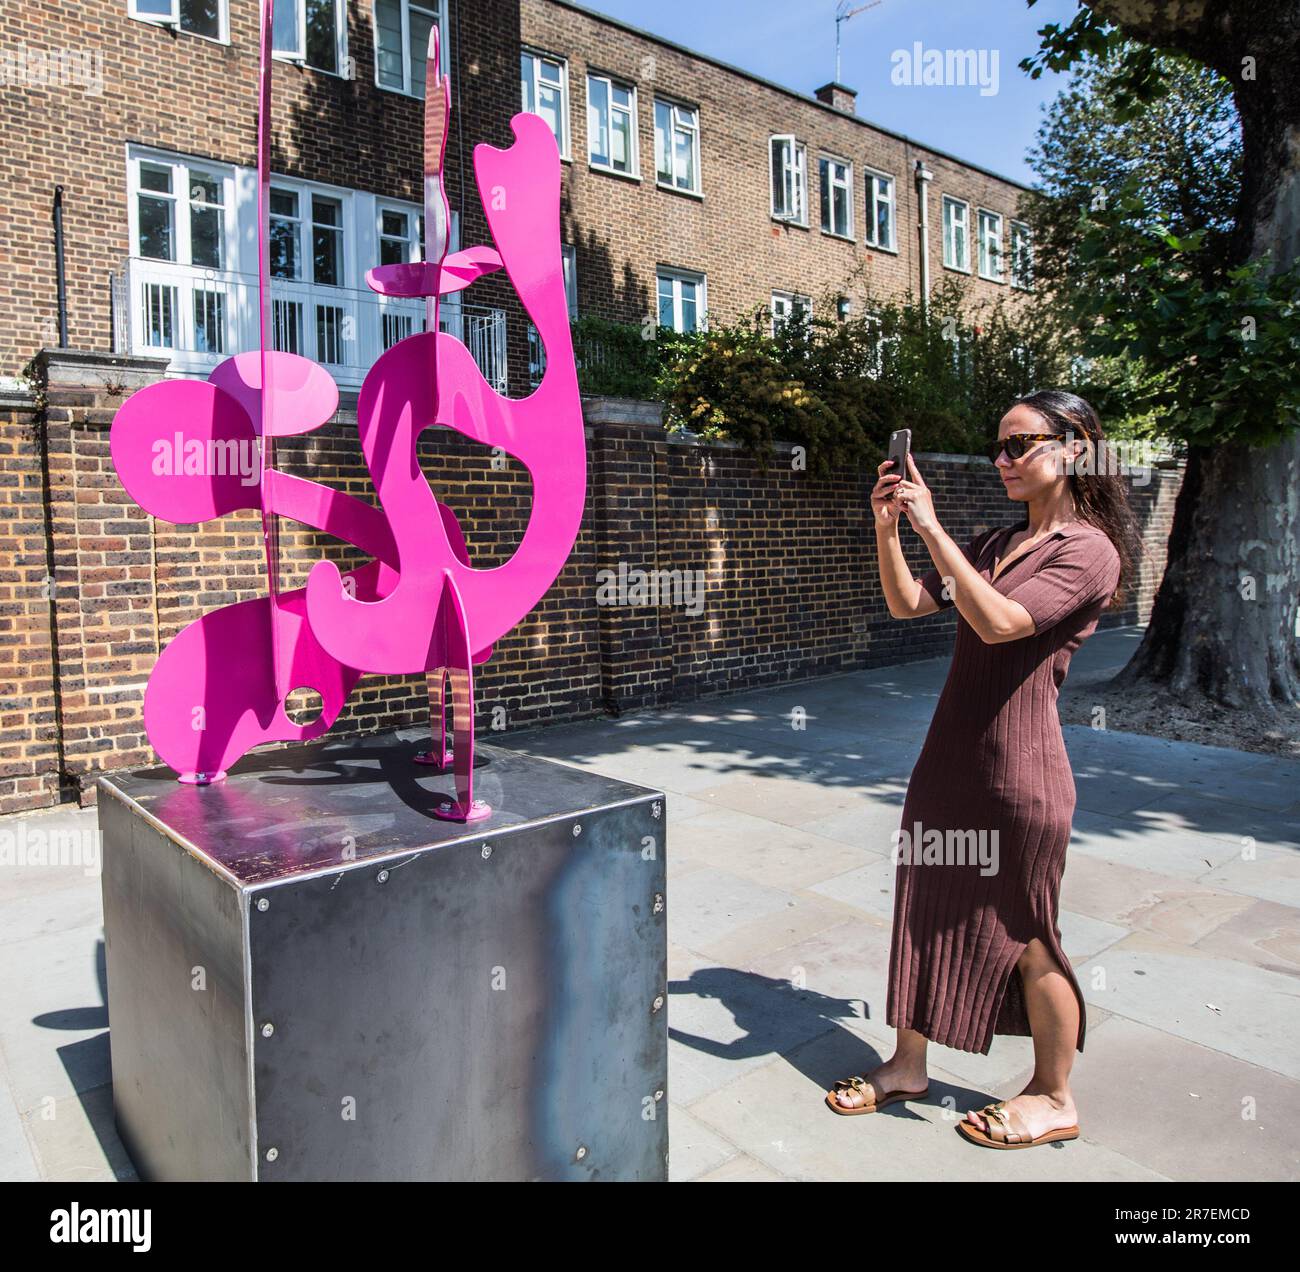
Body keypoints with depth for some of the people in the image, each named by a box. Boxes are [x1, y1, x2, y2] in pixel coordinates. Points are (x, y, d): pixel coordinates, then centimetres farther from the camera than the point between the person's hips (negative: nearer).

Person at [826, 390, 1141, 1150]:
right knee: (925, 913, 15)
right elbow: (908, 604, 9)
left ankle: (1053, 1098, 29)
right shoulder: (997, 544, 12)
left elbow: (996, 622, -25)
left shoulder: (1089, 551, -11)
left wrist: (931, 527, -25)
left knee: (1026, 936, 7)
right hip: (950, 764, 8)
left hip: (1018, 774, -7)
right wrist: (887, 529, -5)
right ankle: (908, 1067, 31)